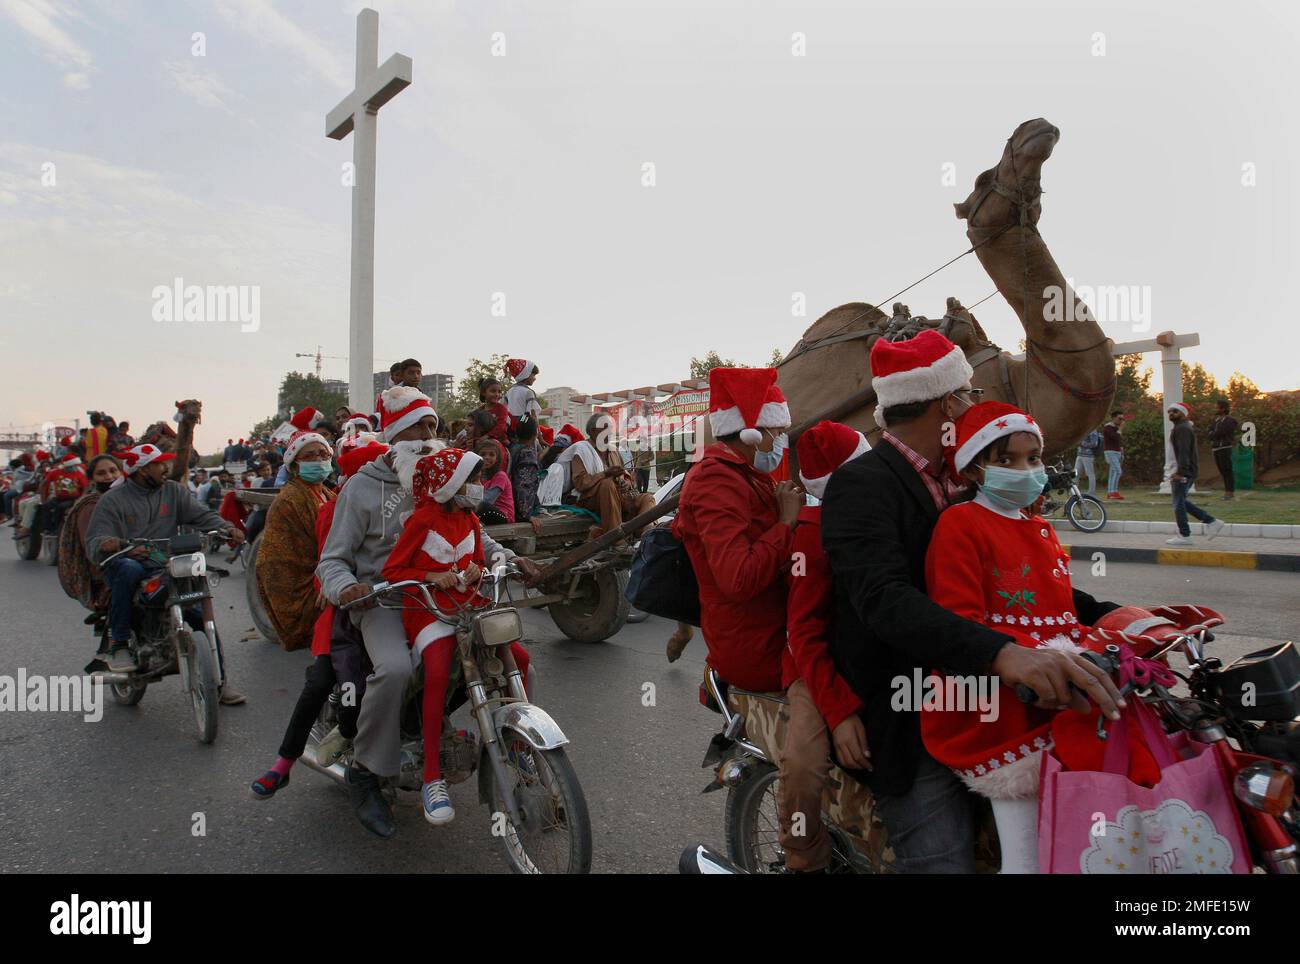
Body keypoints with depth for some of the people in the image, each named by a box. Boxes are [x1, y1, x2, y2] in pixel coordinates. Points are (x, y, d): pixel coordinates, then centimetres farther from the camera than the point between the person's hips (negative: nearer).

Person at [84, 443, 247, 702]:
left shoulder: (174, 491, 12)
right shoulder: (112, 500, 2)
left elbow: (201, 515, 2)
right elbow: (94, 543, -6)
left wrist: (226, 528, -18)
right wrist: (107, 544, -31)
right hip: (129, 563, -3)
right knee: (128, 569, -39)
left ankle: (218, 680, -3)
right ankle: (118, 643, -23)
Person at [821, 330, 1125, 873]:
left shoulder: (953, 486, 12)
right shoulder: (860, 484, -17)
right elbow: (884, 599, -32)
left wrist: (1104, 615, -1)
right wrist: (1001, 653, -44)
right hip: (909, 730, -8)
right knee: (944, 858, -6)